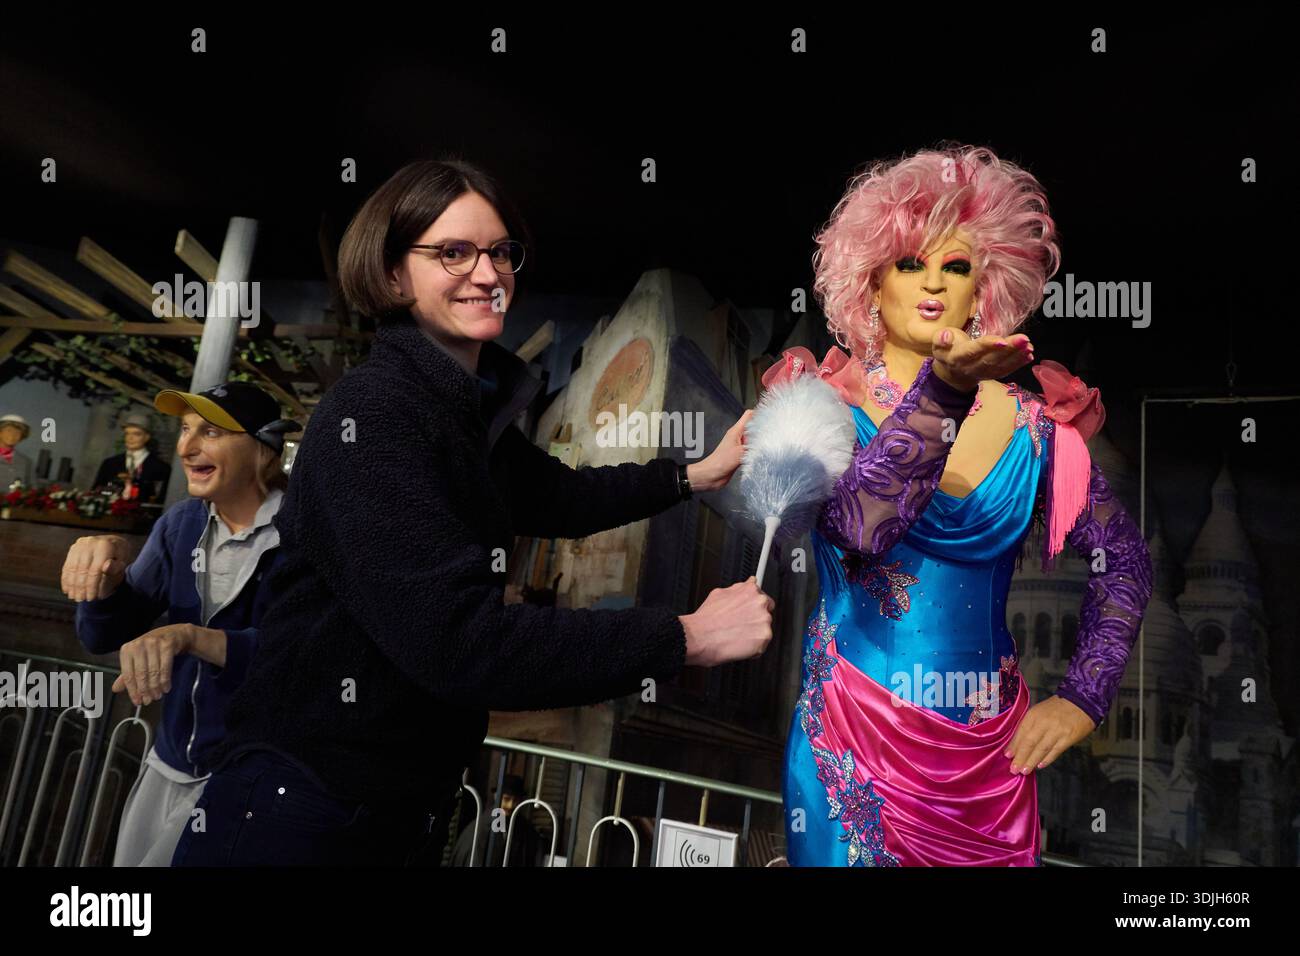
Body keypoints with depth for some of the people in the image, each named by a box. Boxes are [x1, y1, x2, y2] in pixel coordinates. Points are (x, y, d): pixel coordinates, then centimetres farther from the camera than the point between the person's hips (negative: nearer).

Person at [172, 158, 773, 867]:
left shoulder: (470, 409, 4)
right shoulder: (370, 415, -22)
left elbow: (555, 498, 21)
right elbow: (457, 640, -31)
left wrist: (696, 475, 11)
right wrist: (686, 638, -26)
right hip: (305, 808, -8)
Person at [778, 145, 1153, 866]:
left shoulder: (1031, 422, -1)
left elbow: (1123, 561, 8)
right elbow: (860, 525, -25)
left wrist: (1082, 699, 1)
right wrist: (943, 388, -35)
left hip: (987, 751, 2)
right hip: (853, 746, -2)